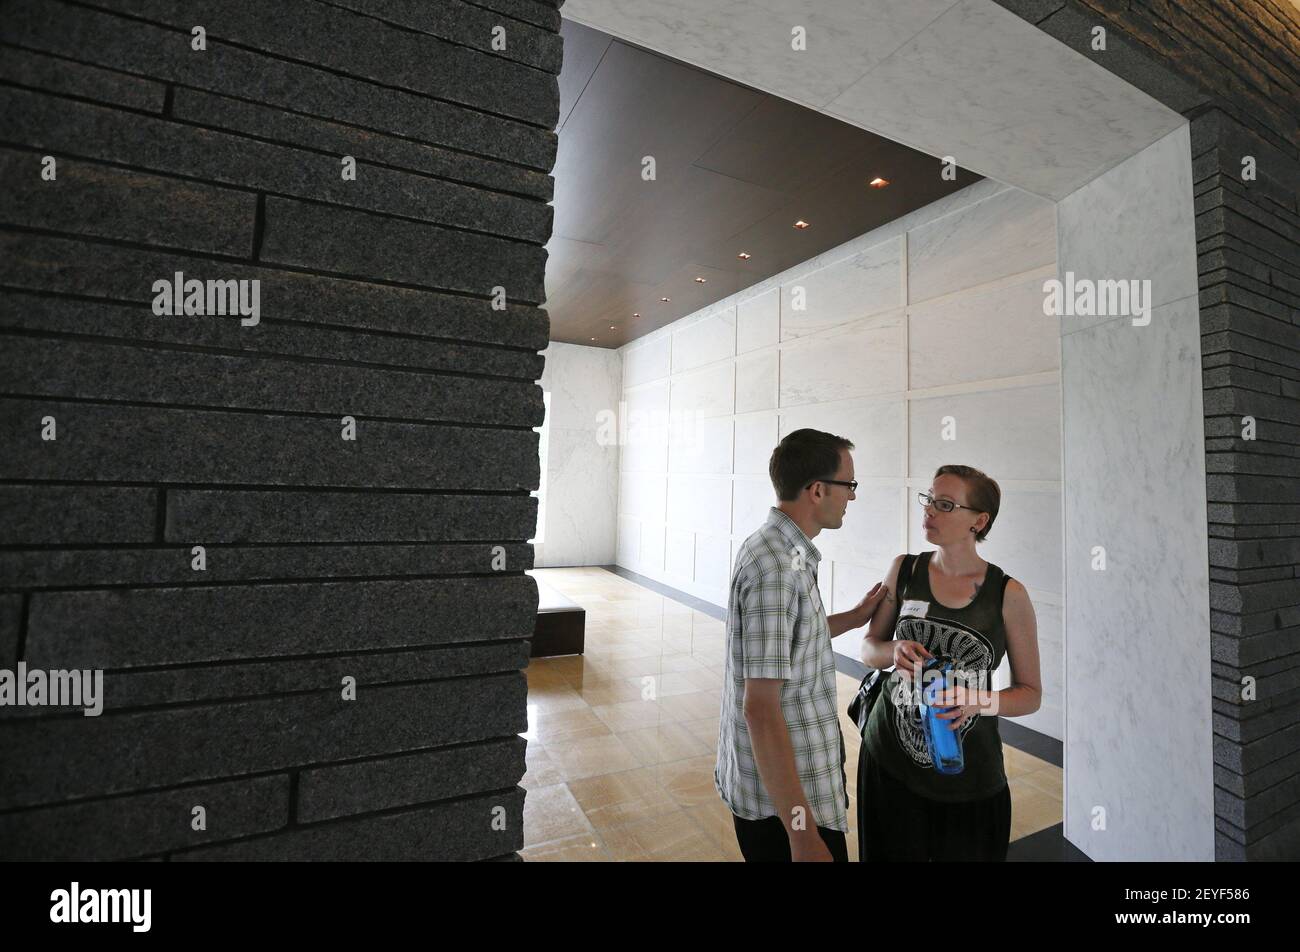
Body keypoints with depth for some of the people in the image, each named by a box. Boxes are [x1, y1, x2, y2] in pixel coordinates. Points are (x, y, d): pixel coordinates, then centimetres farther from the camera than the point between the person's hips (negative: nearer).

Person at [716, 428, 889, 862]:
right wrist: (804, 836, -24)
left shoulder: (777, 546, 4)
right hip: (783, 798, -9)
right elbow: (760, 708, -28)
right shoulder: (777, 567, -27)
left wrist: (854, 617, 13)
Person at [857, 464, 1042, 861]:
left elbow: (1030, 694, -2)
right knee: (893, 852, 17)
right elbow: (868, 648, 3)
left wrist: (979, 701, -22)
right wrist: (895, 652, -19)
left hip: (968, 773, -1)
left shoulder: (1008, 594, -10)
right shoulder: (905, 569, -4)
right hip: (890, 757, 2)